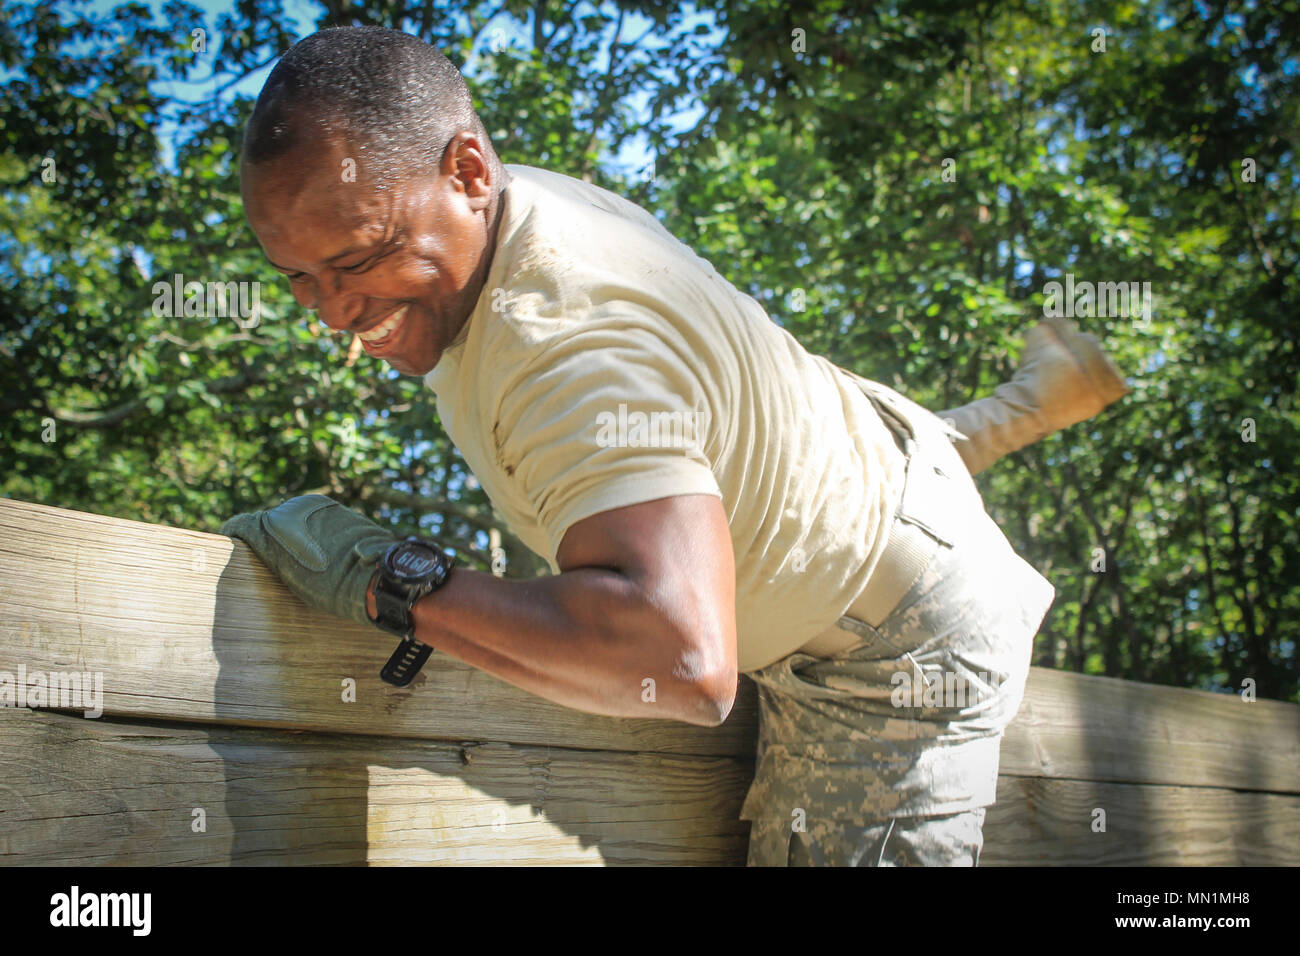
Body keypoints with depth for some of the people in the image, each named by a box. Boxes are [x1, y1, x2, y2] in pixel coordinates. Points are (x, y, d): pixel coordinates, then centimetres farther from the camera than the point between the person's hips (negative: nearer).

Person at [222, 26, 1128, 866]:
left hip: (895, 648, -9)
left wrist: (384, 580, -49)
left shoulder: (571, 348, -44)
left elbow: (689, 665, -56)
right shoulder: (507, 199, -13)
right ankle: (1029, 400, 49)